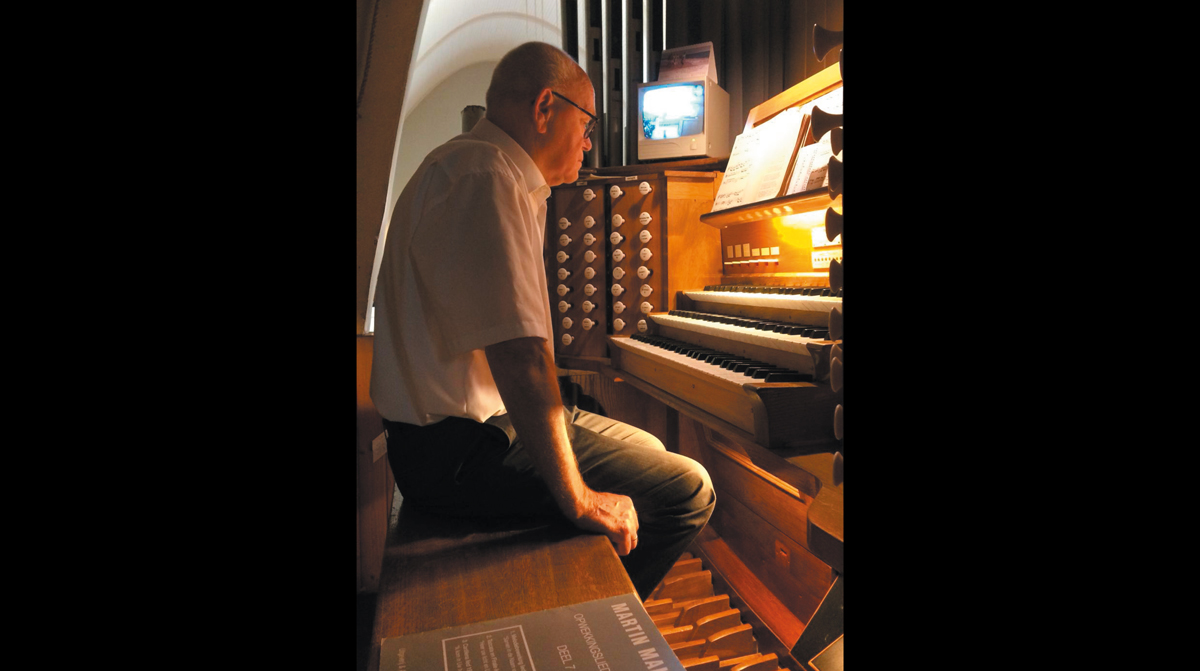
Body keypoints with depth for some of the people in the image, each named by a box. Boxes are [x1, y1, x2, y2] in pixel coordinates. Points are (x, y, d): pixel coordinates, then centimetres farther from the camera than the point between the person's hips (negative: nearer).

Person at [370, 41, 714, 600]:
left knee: (647, 449, 20)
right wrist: (577, 497, -25)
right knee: (688, 490, -13)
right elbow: (518, 352, -30)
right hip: (456, 450, -11)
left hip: (466, 420, 11)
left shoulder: (473, 167, 18)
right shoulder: (485, 177, -19)